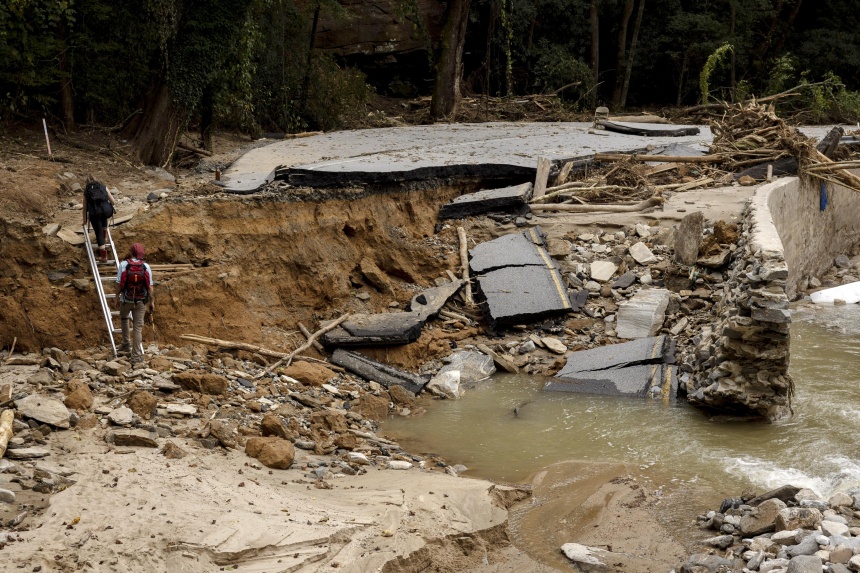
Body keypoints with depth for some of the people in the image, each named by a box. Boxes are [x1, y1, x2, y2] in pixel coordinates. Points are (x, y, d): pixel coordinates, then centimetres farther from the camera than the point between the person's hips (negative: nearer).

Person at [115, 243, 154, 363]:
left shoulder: (123, 265, -10)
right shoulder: (146, 266, -8)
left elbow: (119, 284, -8)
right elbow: (150, 286, -5)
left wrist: (117, 298, 6)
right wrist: (152, 301, 5)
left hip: (126, 300, 0)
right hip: (141, 301, 0)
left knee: (124, 318, 30)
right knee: (138, 327, 2)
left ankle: (126, 344, 33)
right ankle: (136, 356, -1)